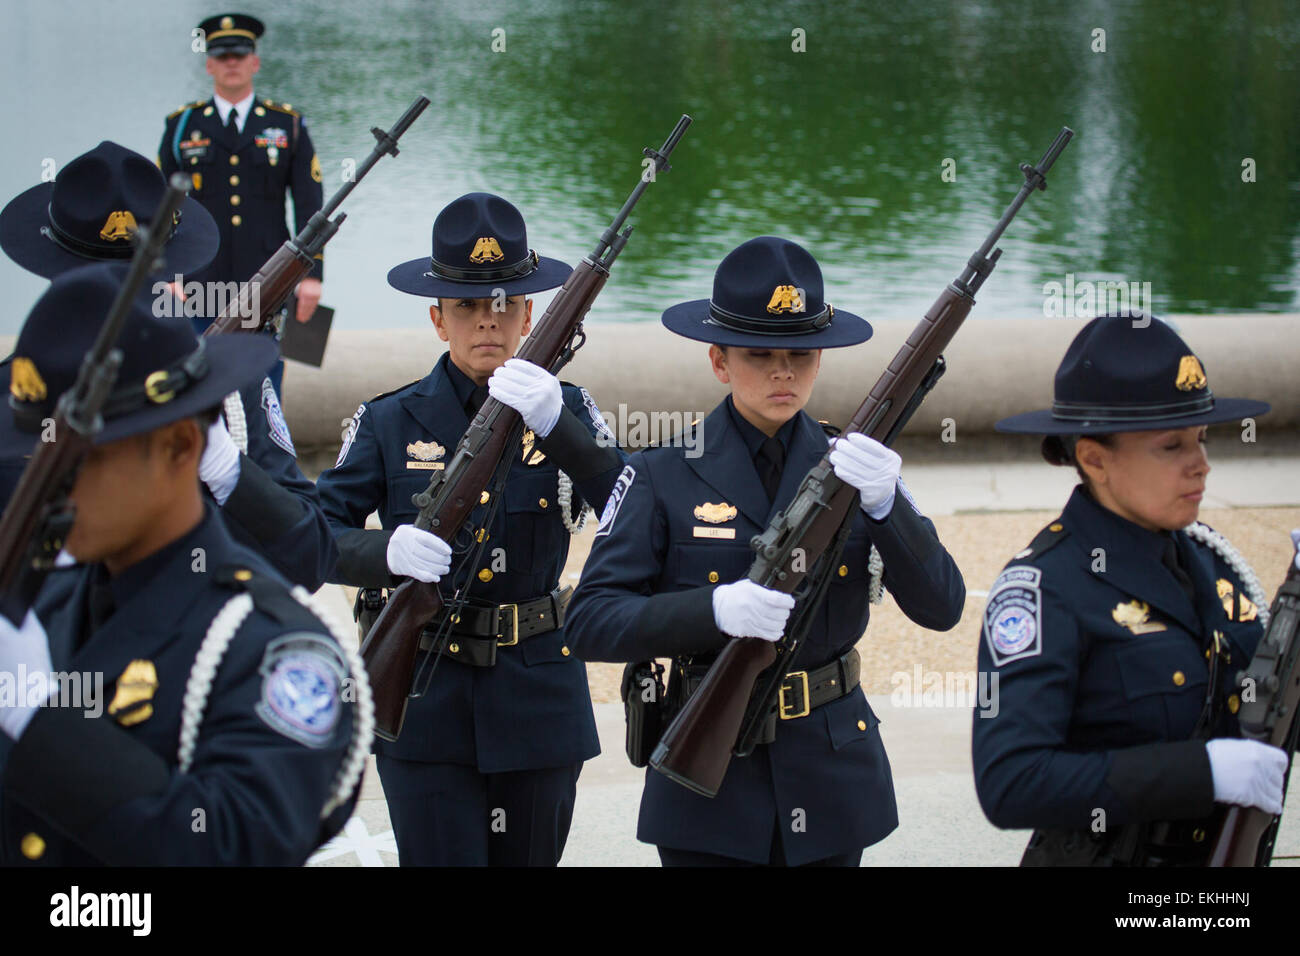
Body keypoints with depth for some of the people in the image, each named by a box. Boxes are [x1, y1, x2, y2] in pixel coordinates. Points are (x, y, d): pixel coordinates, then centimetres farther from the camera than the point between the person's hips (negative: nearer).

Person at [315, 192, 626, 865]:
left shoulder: (567, 411, 2)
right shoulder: (390, 423, 1)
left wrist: (554, 424, -29)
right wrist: (388, 552, -26)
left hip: (537, 701, 2)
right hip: (423, 698, -2)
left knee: (529, 855, 13)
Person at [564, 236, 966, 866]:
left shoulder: (854, 467, 3)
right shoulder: (663, 478, -4)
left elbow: (940, 608, -5)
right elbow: (590, 624, -12)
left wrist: (884, 504, -22)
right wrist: (716, 609, -27)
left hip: (830, 779, 2)